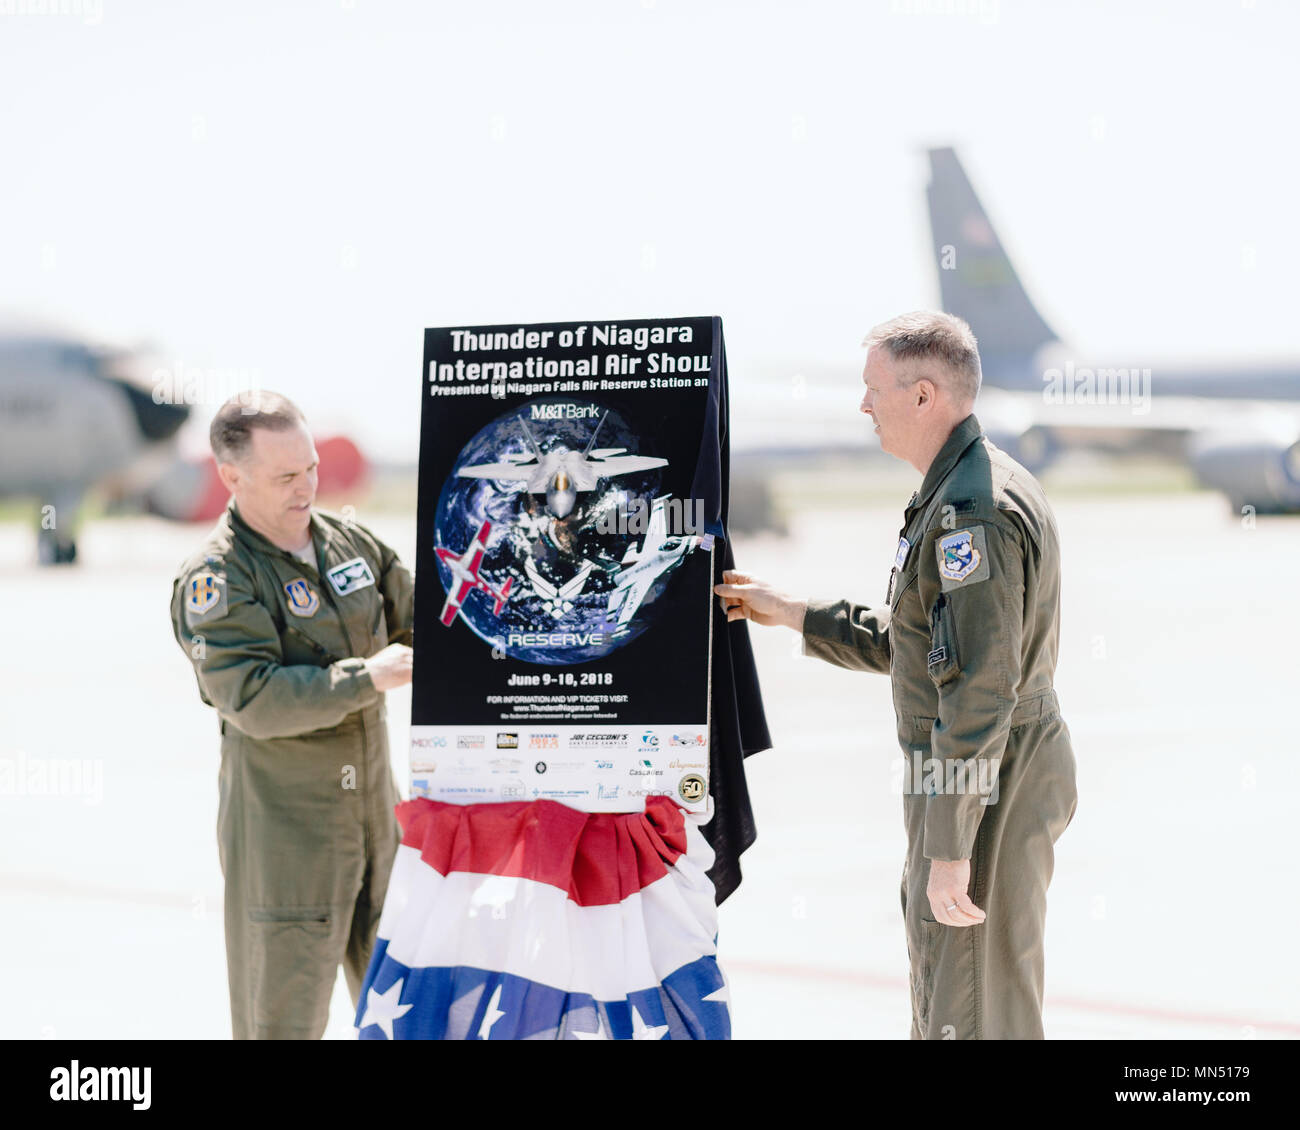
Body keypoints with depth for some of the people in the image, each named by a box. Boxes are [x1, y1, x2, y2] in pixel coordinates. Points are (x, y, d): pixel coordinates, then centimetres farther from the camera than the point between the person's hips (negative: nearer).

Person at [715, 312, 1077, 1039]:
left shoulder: (973, 512, -22)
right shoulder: (980, 490, 14)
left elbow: (978, 689, -26)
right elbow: (907, 642, 23)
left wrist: (949, 849, -25)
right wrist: (789, 613, 23)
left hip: (983, 791, -11)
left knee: (972, 1014, -5)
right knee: (940, 1007, 20)